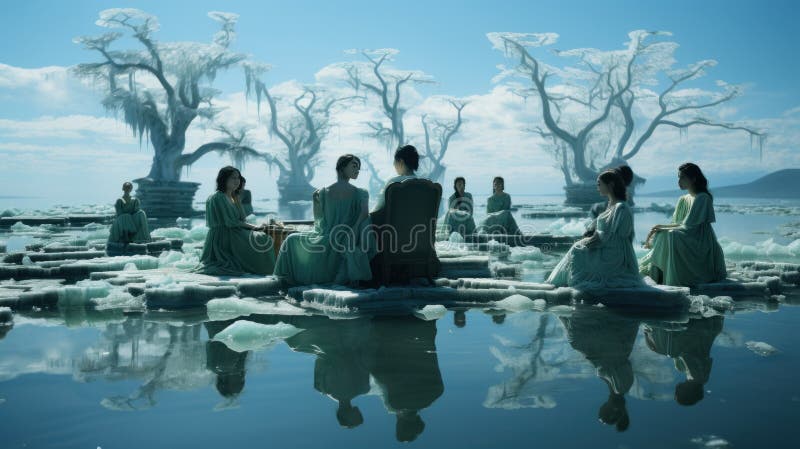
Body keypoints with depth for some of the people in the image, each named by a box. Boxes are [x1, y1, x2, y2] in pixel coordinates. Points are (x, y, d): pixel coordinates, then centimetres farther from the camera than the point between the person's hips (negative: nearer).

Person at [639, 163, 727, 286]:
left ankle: (674, 280, -27)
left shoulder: (703, 198, -10)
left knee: (671, 236, -29)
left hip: (700, 245, -7)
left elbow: (688, 225, -16)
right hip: (686, 241, 7)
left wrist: (662, 227, -14)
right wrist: (657, 230, -10)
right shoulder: (683, 200, 14)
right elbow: (674, 224, 8)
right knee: (660, 236, -13)